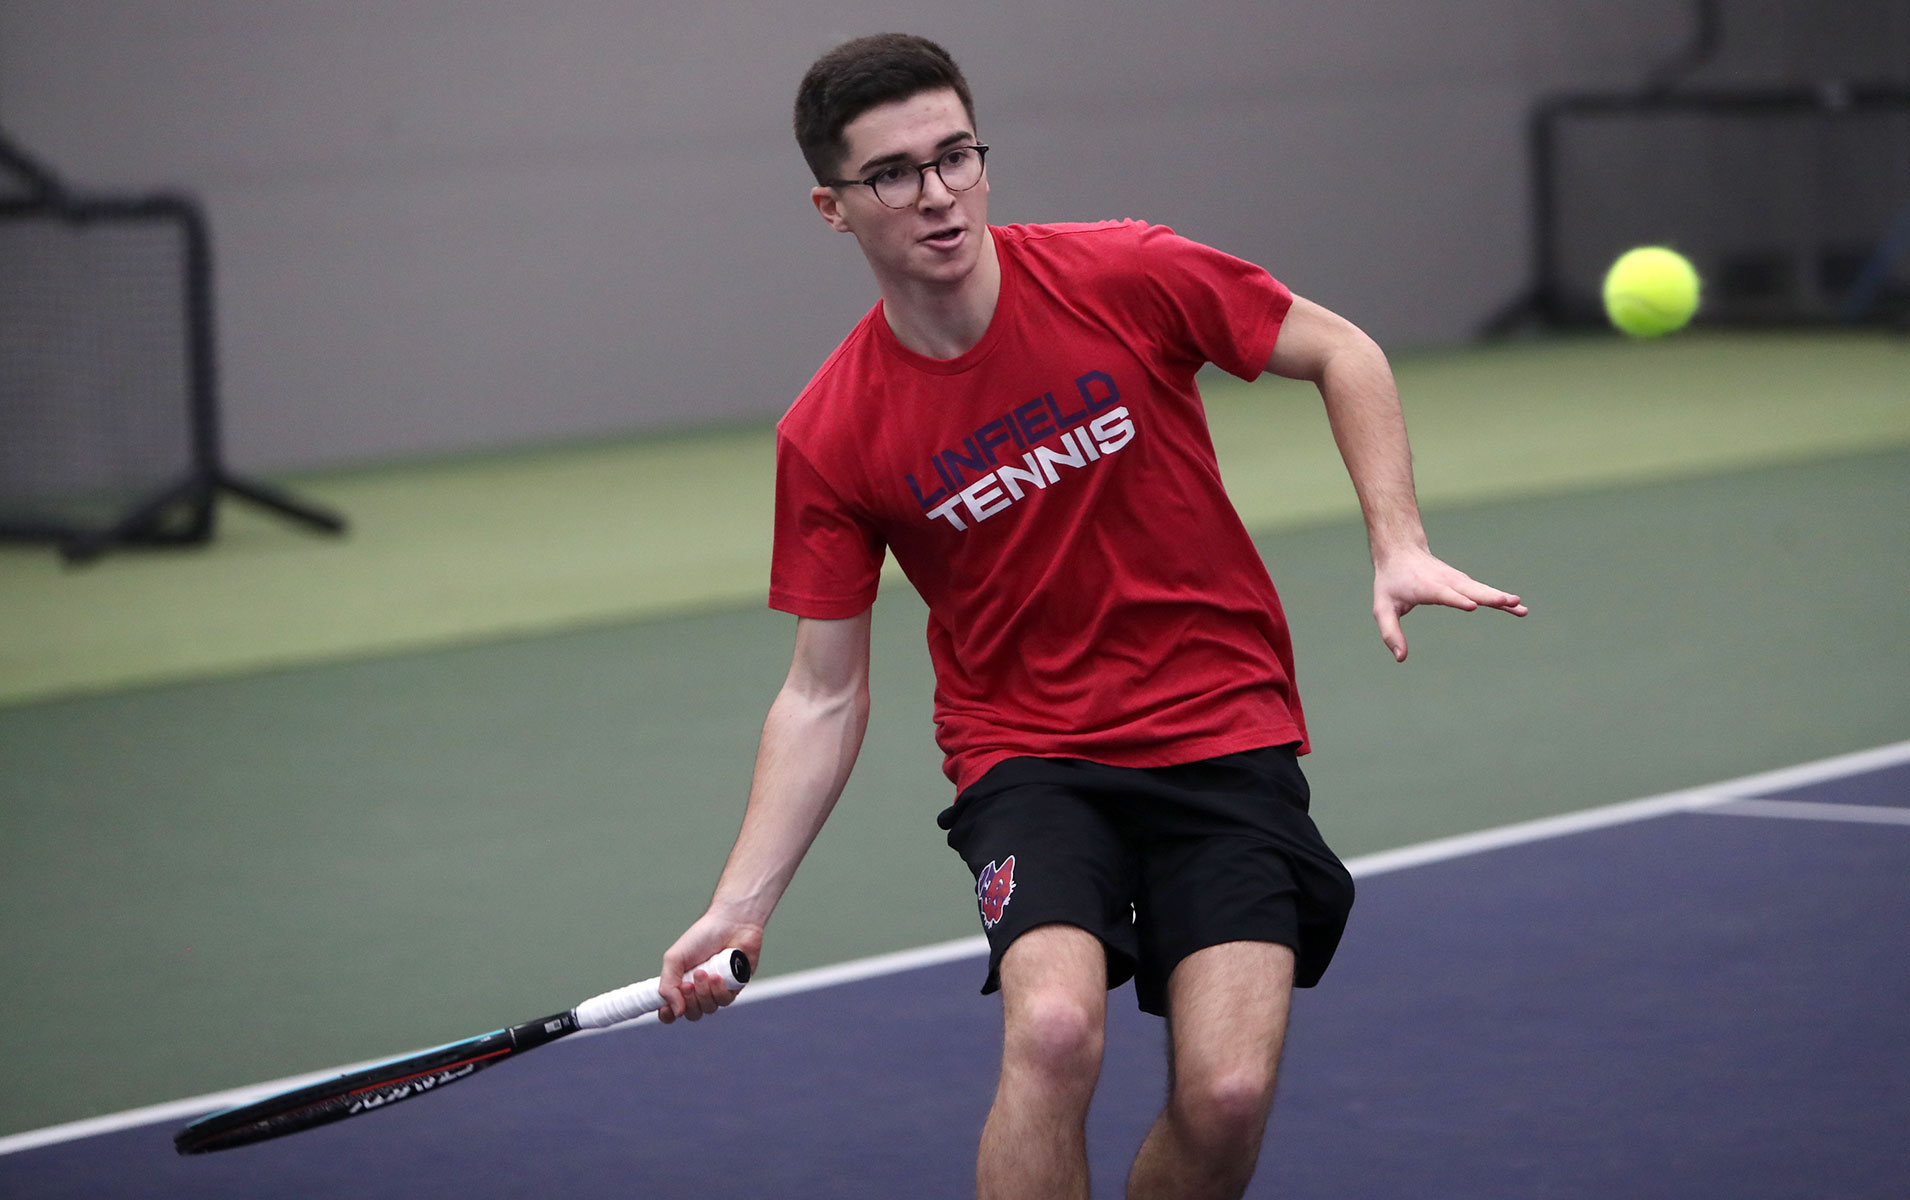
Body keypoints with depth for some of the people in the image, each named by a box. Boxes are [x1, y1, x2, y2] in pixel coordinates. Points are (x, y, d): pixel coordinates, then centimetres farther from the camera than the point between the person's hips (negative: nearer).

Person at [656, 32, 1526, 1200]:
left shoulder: (1126, 276, -11)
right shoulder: (829, 441, -7)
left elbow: (1341, 352, 3)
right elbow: (823, 696, 0)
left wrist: (1400, 545, -9)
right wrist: (740, 904, -9)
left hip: (1222, 734, 0)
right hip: (1028, 753, 0)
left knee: (1227, 1095, -16)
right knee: (1052, 1028, -29)